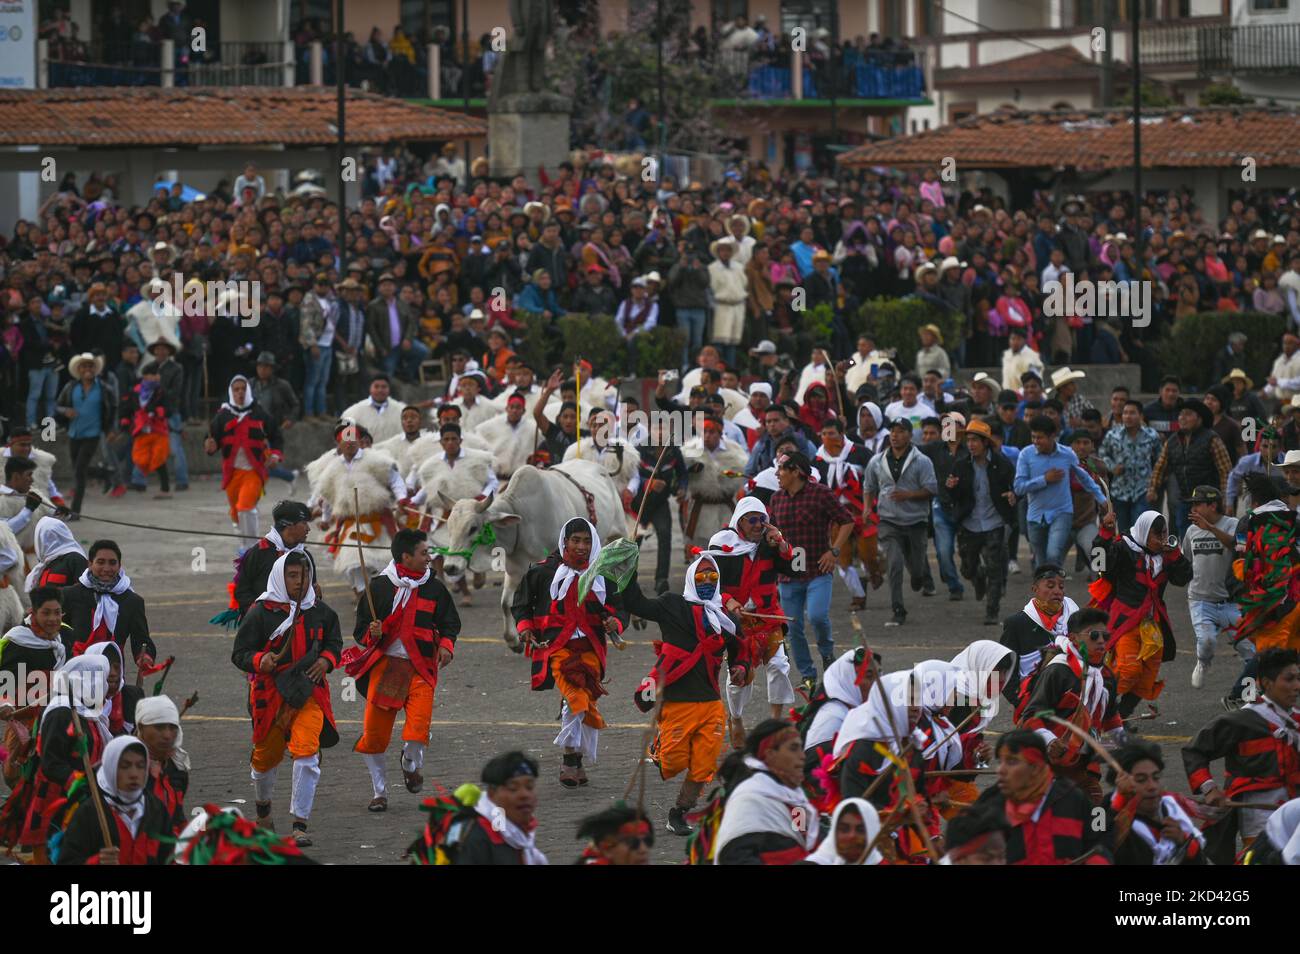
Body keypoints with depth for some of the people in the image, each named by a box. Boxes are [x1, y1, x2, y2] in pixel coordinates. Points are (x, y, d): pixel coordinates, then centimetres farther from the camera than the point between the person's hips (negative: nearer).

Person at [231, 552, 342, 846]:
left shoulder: (320, 612, 5)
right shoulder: (261, 612, -5)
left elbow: (334, 644, 20)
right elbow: (239, 653, -3)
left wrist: (326, 661, -2)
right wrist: (259, 661, -24)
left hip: (309, 690, 1)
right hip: (271, 692, -1)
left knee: (306, 752, -17)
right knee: (267, 754, 13)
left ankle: (300, 825, -13)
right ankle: (263, 809, 44)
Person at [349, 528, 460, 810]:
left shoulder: (434, 587, 7)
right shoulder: (379, 586, 2)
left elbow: (450, 623, 16)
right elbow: (361, 630, 8)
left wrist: (446, 644, -4)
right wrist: (372, 633, -15)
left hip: (421, 666, 0)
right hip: (384, 663, 0)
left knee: (419, 724, -18)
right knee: (374, 731, -2)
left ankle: (411, 763, 17)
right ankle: (380, 792, 16)